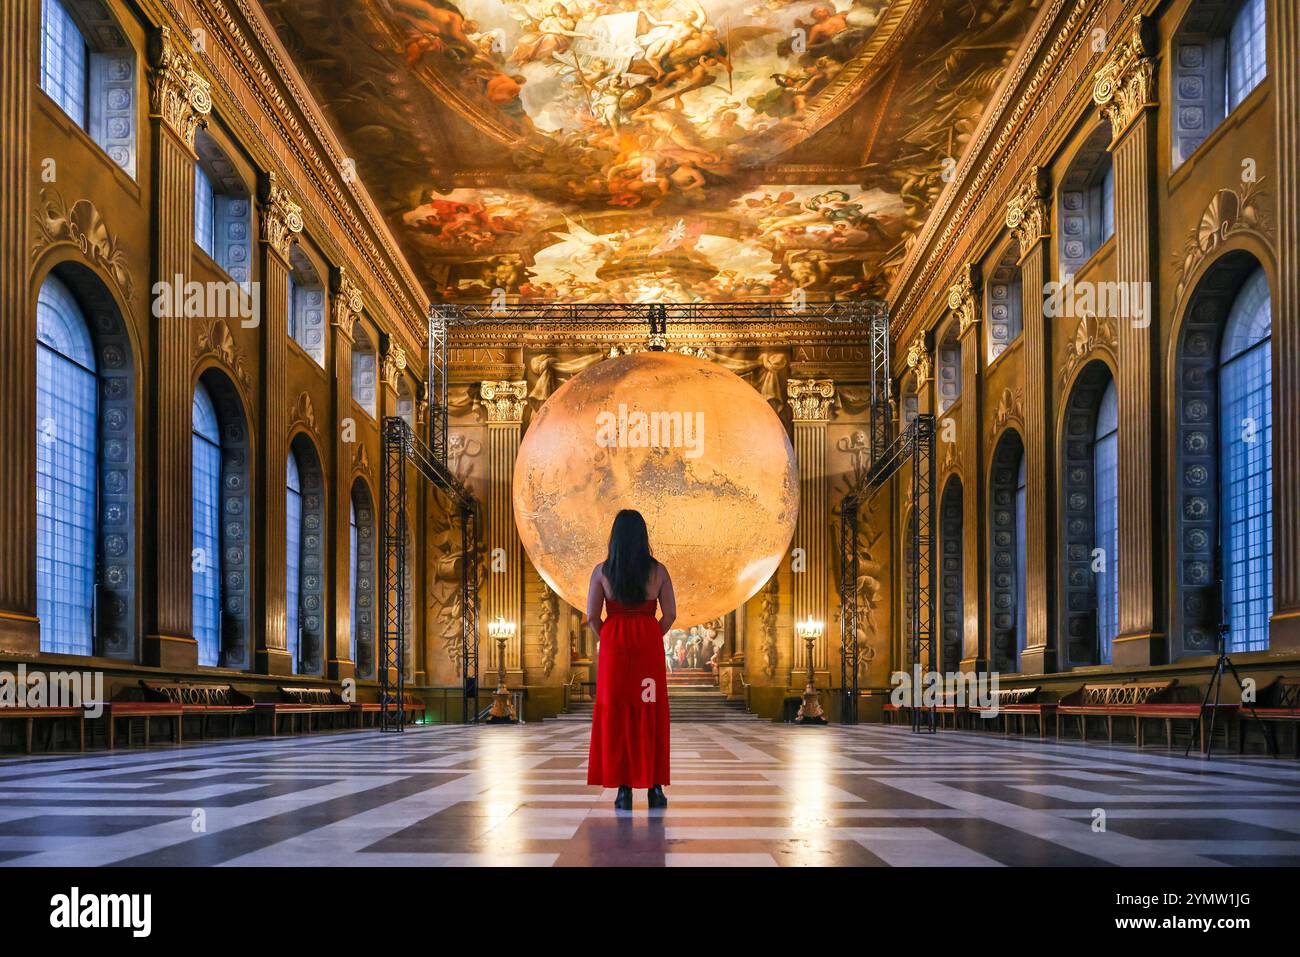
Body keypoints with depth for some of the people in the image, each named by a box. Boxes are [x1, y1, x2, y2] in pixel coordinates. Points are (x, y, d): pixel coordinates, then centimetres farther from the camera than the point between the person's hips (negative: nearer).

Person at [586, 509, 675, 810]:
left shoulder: (602, 570, -4)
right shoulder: (657, 571, -2)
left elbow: (592, 616, -4)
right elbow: (670, 615, -1)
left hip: (613, 647, -1)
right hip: (649, 646, 1)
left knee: (615, 714, 4)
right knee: (650, 712, 7)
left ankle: (623, 789, 1)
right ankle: (654, 787, 7)